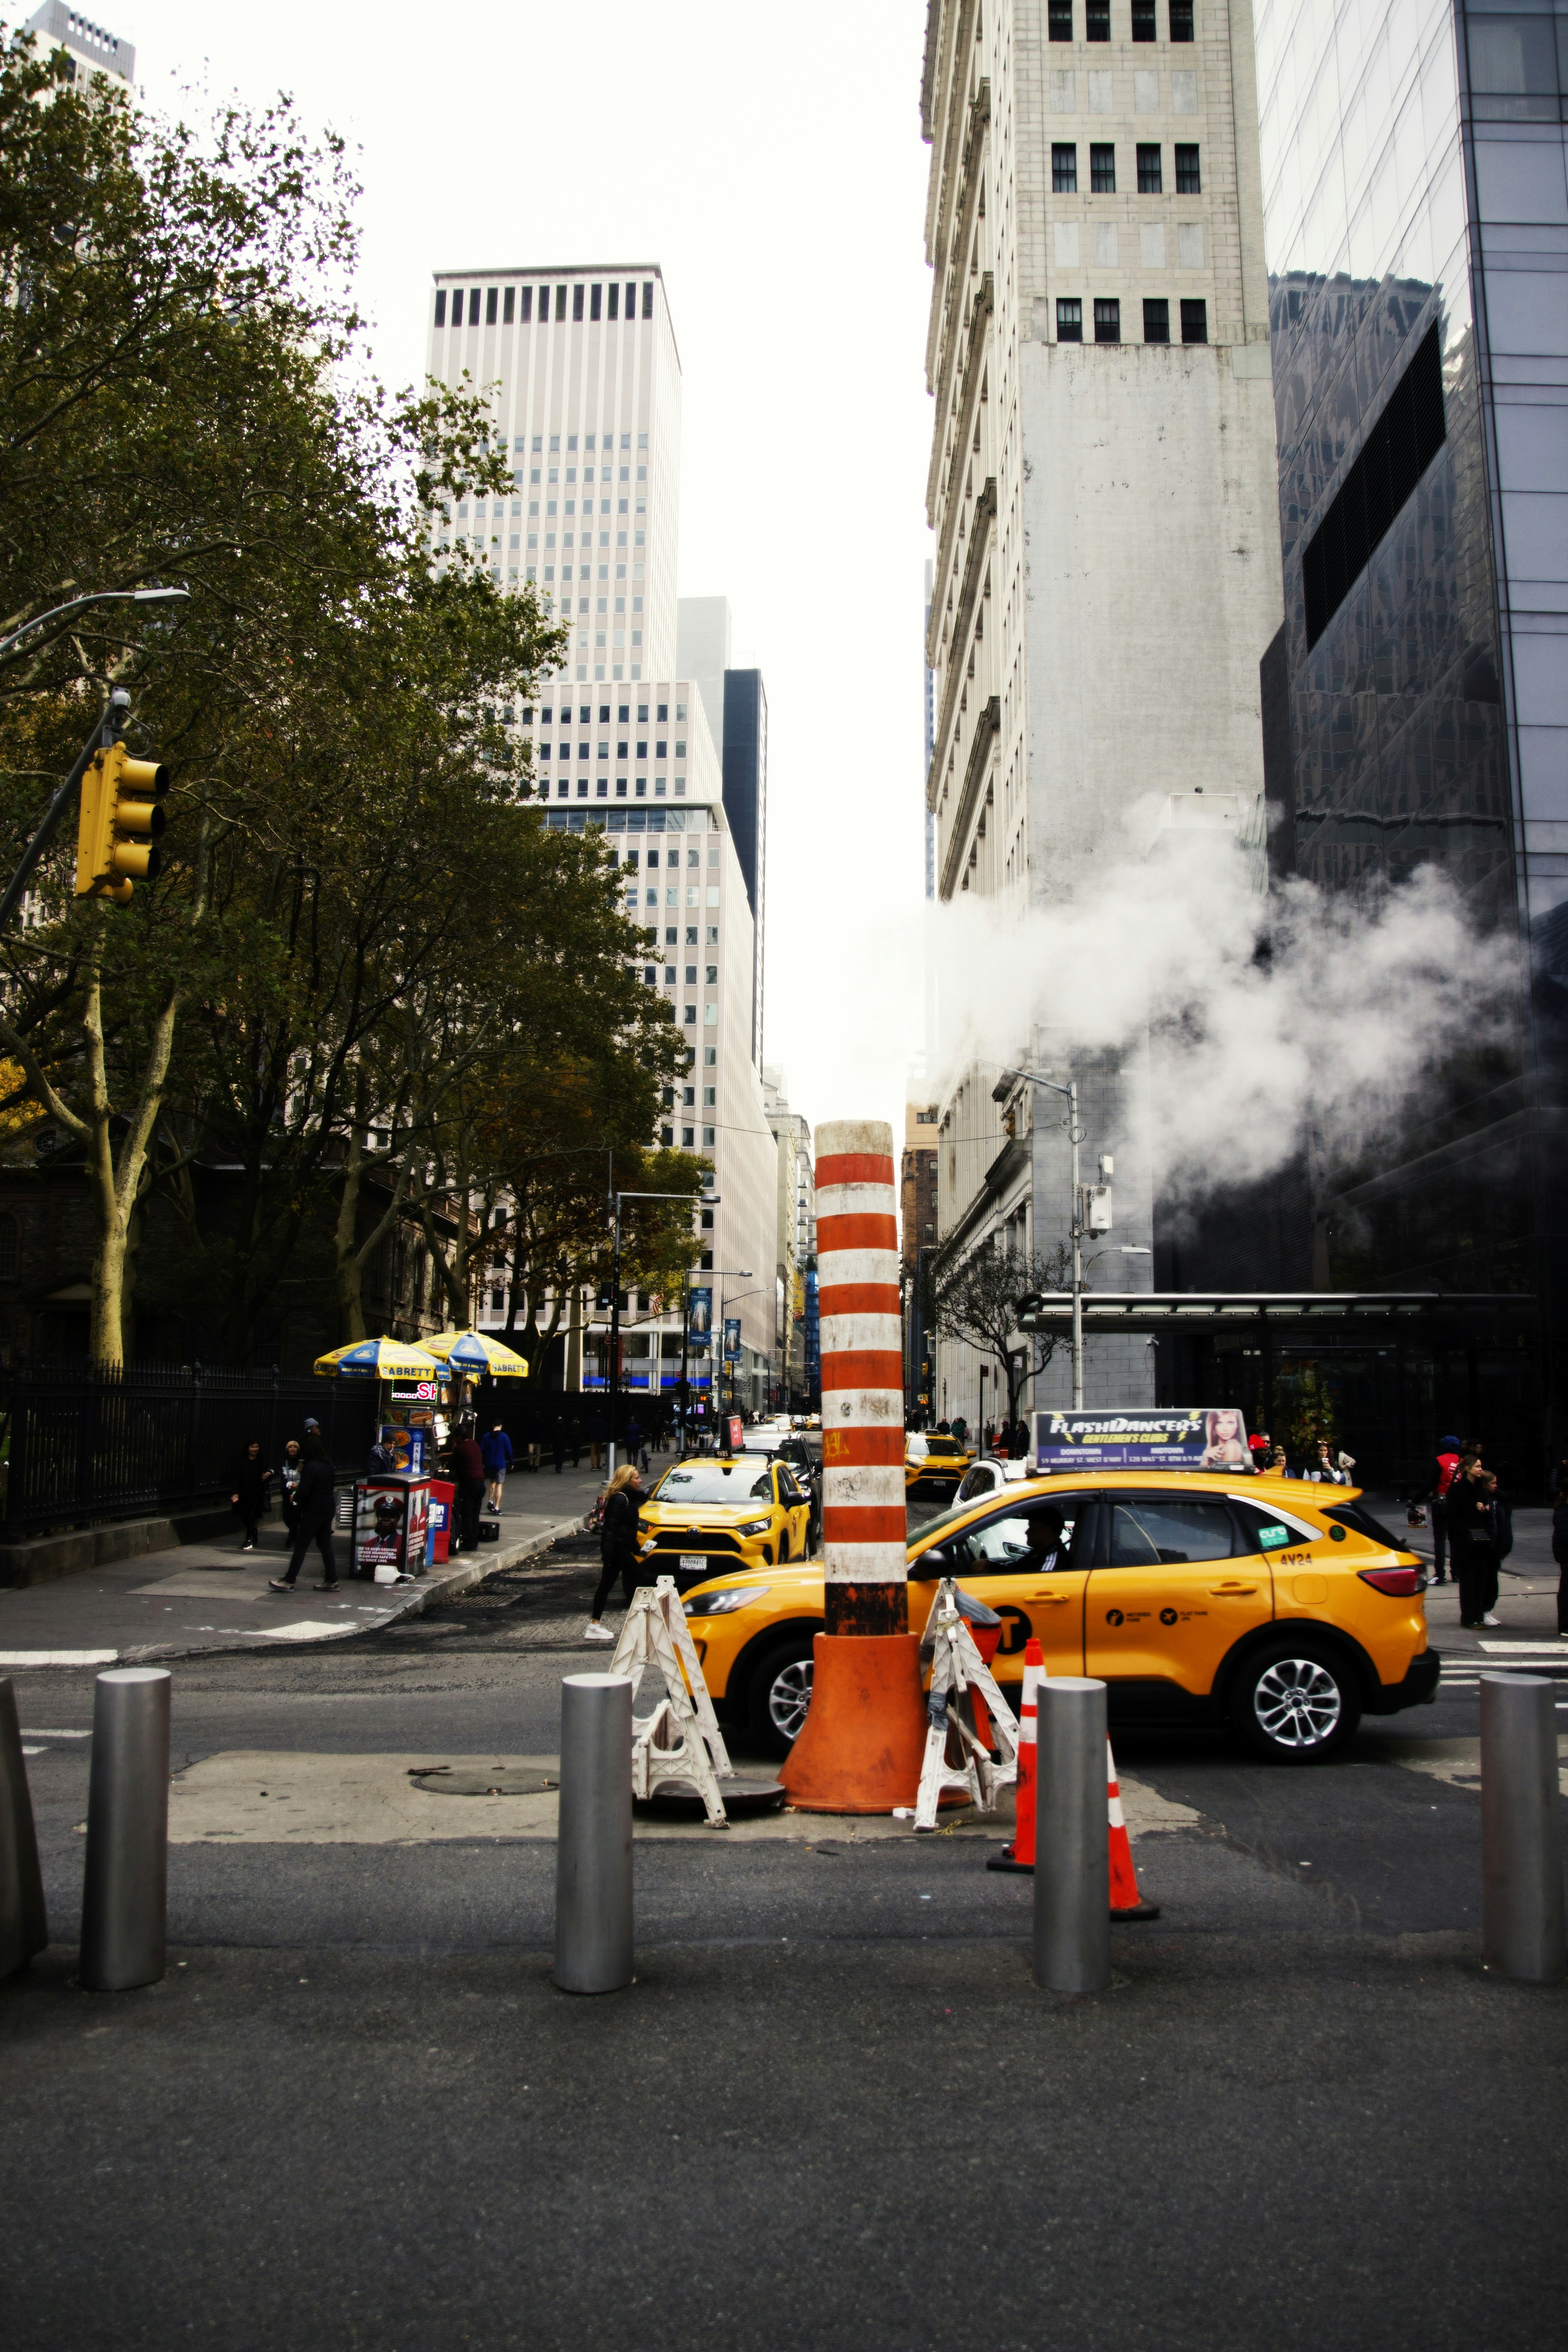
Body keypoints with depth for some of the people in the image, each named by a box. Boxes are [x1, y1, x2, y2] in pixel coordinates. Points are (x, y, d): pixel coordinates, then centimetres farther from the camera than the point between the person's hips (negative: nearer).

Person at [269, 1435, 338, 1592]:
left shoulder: (310, 1467, -17)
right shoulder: (328, 1466, 8)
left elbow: (304, 1492, -21)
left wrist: (295, 1496, 1)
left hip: (312, 1512, -8)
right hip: (327, 1510, 8)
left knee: (301, 1546, -1)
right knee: (325, 1545, 12)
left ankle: (289, 1582, 3)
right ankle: (331, 1581, 13)